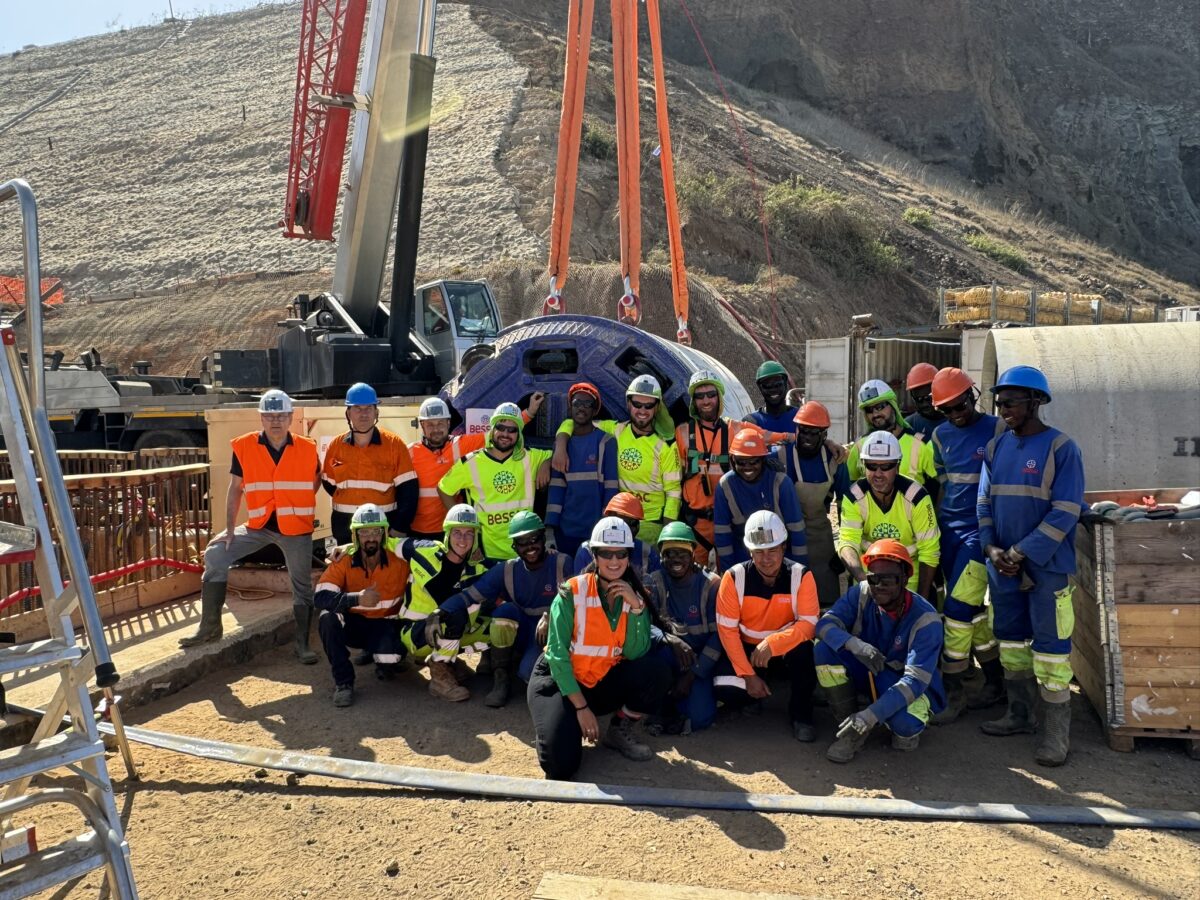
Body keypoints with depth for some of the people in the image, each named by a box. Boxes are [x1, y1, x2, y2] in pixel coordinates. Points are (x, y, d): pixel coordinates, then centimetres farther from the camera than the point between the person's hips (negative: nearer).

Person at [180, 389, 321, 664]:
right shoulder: (244, 447, -6)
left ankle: (303, 645, 18)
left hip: (297, 529, -1)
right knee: (215, 555, -11)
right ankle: (210, 626, 2)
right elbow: (235, 489, -1)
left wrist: (298, 504, 0)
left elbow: (316, 478, 12)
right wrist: (229, 530, -5)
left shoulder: (307, 448, -8)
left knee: (302, 586, 4)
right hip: (259, 526, 1)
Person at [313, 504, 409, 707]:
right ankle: (343, 681, -17)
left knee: (387, 667, -30)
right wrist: (357, 598, -39)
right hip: (353, 623, 1)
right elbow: (320, 597, -26)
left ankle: (385, 661, 13)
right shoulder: (343, 560, -13)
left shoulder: (399, 562, -13)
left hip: (385, 625, -1)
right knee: (327, 618, -32)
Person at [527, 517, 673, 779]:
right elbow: (558, 655, -17)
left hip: (605, 682, 4)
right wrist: (581, 707, -18)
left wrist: (636, 607, -25)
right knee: (562, 764, -24)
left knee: (657, 671, -22)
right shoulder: (571, 592, -17)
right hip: (560, 681, -4)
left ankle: (621, 731, 1)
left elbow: (636, 654, -13)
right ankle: (554, 723, 11)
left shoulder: (635, 596, -4)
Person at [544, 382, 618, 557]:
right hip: (565, 530, 3)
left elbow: (610, 488, -5)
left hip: (597, 531, -3)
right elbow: (556, 486, 5)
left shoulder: (606, 442, -3)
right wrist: (549, 528, -2)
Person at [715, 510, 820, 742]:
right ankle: (755, 695, 13)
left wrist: (772, 643, -38)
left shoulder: (801, 576, -16)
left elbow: (809, 623, -23)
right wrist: (748, 675, -20)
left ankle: (801, 714, -8)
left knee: (804, 649, -35)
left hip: (787, 647, 0)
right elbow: (727, 630, -15)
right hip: (747, 648, 0)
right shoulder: (734, 577, -16)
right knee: (727, 690, -27)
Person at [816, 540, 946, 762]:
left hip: (907, 684, -3)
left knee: (905, 724, -37)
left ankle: (904, 729, 5)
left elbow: (915, 680, -31)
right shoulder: (861, 593, -15)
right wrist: (855, 644, -44)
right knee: (825, 649, -24)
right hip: (868, 672, 4)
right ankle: (852, 730, -10)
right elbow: (825, 624, -22)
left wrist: (871, 715, -41)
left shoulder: (925, 619, -26)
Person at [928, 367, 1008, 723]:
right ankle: (995, 681, 25)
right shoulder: (941, 434, 9)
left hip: (979, 530, -6)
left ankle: (953, 690, 0)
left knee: (958, 608, -10)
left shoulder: (997, 430, -8)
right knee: (971, 609, 12)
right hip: (948, 528, 6)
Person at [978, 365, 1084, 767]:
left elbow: (1064, 512, -14)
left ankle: (1056, 732, 9)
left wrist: (1022, 554, -17)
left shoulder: (1061, 448, -10)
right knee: (1010, 641, 15)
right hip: (1003, 565, 6)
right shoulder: (996, 448, 7)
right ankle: (1019, 715, 29)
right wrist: (992, 547, -5)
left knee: (1050, 649, -2)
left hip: (1047, 566, -6)